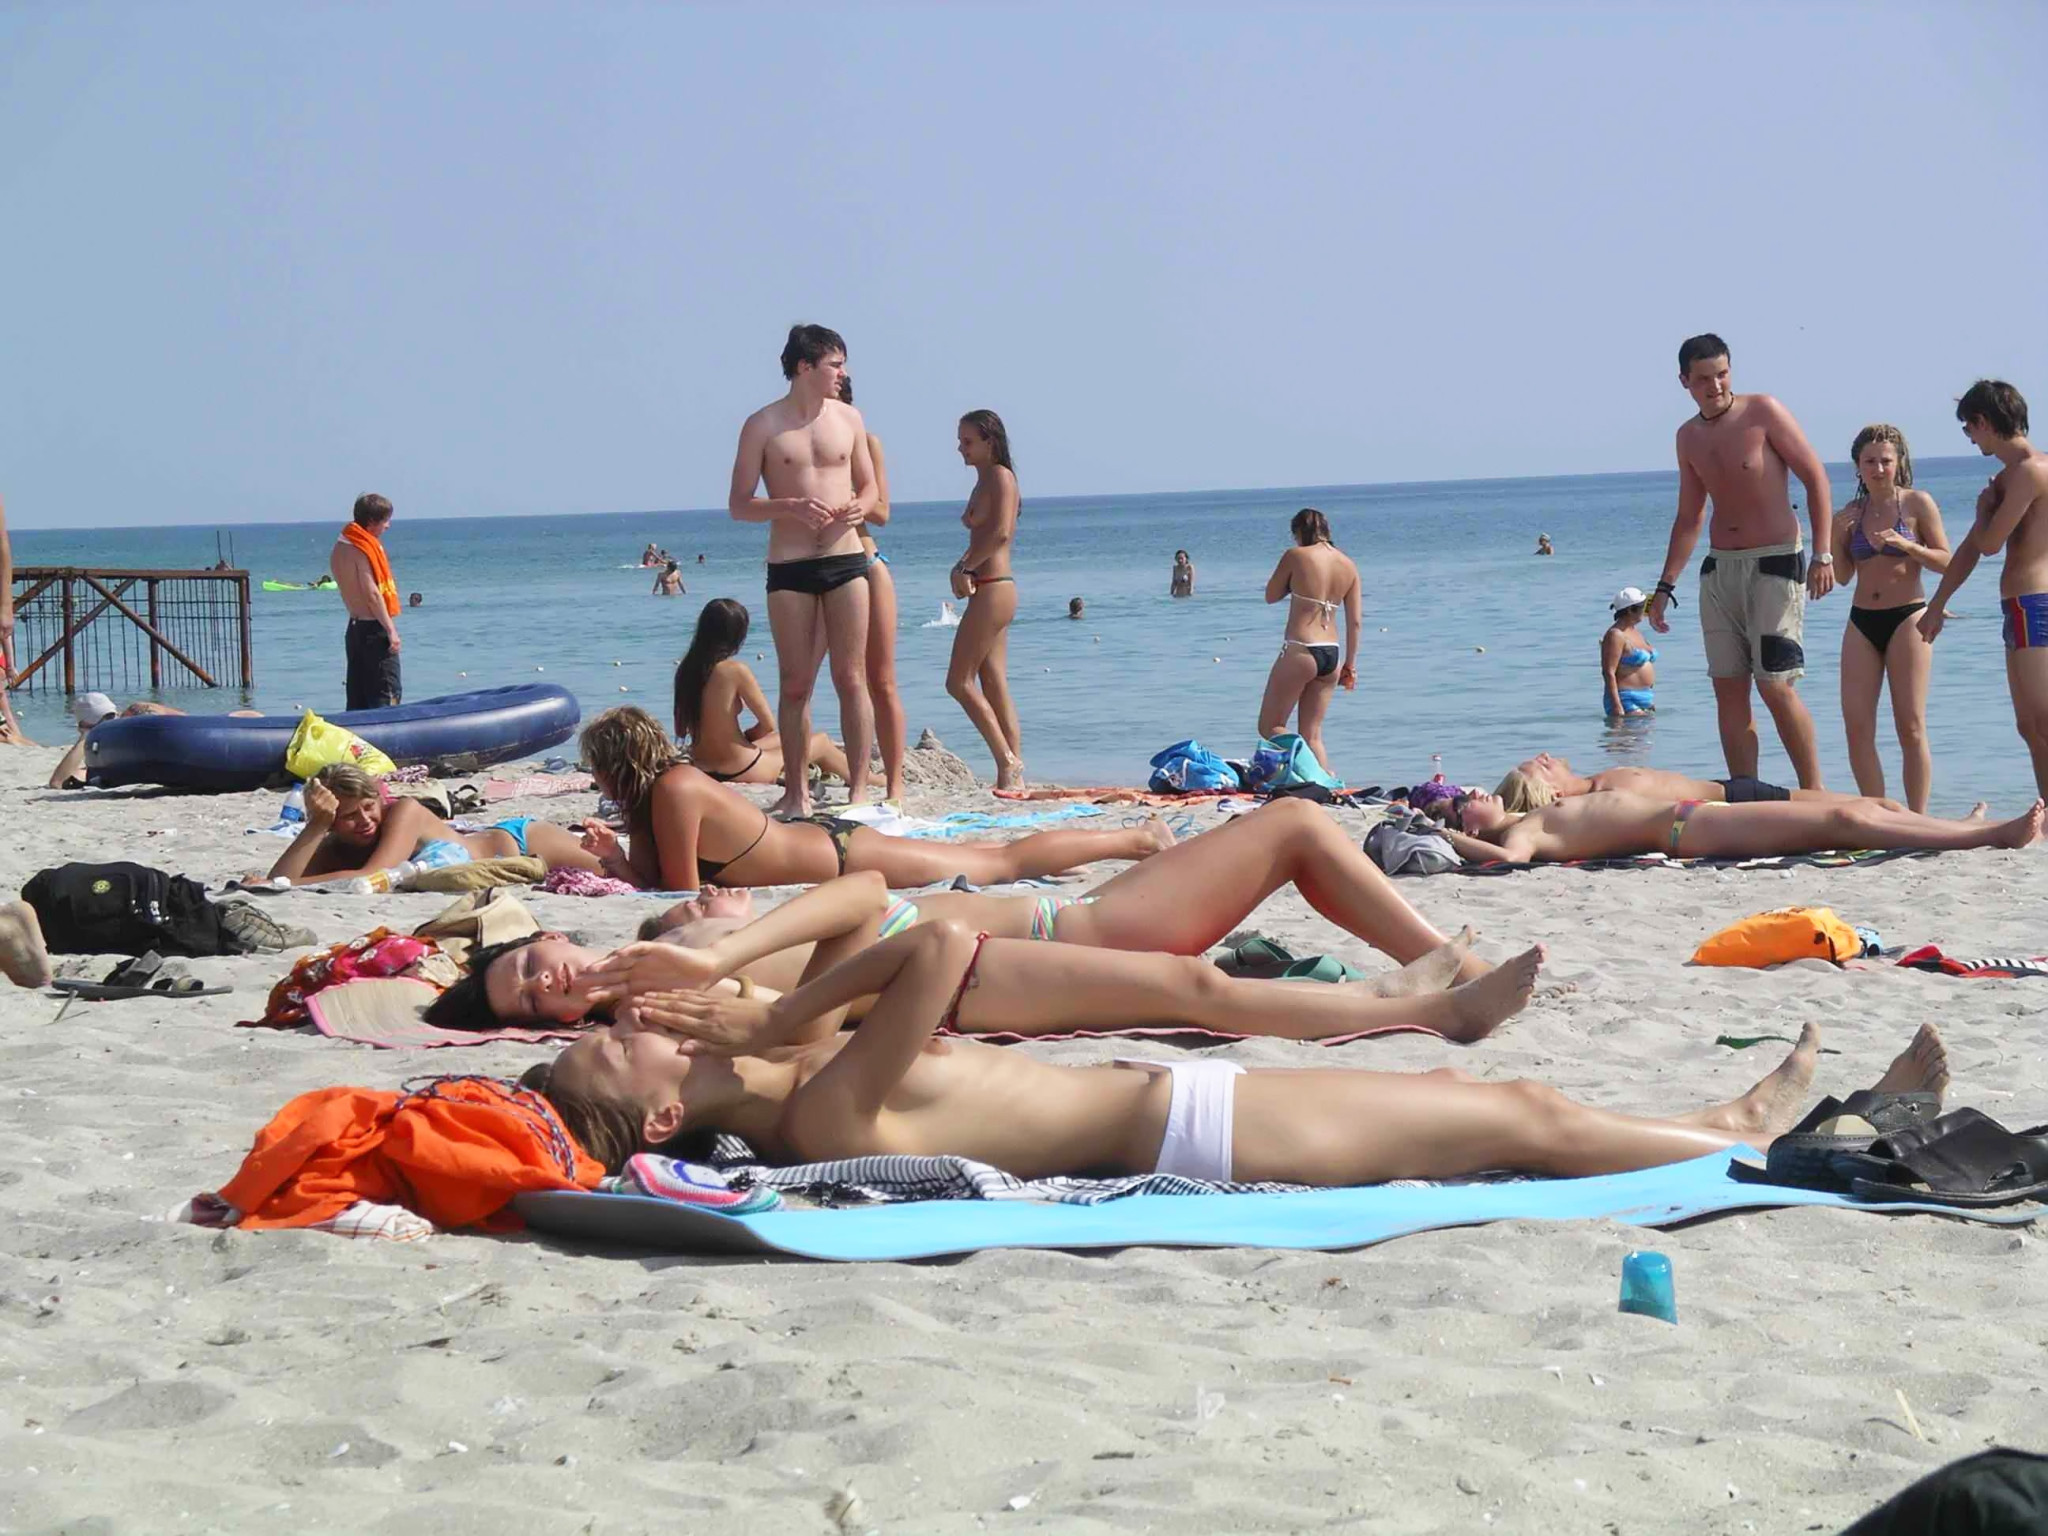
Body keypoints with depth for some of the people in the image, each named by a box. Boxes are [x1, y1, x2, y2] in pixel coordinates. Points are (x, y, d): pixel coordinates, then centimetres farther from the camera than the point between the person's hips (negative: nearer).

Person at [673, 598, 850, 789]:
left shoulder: (686, 669, 0)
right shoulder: (735, 670, -20)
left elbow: (680, 731, 8)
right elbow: (769, 725, -12)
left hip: (702, 768, 7)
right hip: (740, 771, -7)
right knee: (821, 742, 16)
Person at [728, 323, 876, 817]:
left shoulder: (848, 418, 9)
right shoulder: (763, 425, 0)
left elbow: (869, 487, 18)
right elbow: (739, 504, 0)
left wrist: (858, 508, -6)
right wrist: (792, 507, -16)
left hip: (846, 559, 2)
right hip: (789, 568, -2)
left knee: (851, 678, -2)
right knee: (795, 684, 3)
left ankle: (859, 789, 1)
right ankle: (796, 790, 11)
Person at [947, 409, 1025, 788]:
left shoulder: (1000, 476, -8)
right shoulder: (984, 482, 20)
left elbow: (1001, 533, -20)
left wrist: (964, 567, -13)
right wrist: (962, 569, 0)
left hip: (993, 589, -10)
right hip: (989, 590, 10)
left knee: (959, 681, -10)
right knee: (995, 686, 7)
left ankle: (1008, 761, -10)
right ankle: (1014, 774, 6)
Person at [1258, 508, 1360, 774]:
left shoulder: (1296, 556, -6)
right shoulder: (1348, 565, 8)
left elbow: (1271, 596, 6)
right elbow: (1354, 622, 8)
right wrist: (1350, 664, 15)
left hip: (1300, 652, -6)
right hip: (1331, 654, 6)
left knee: (1269, 728, 4)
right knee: (1312, 735, 13)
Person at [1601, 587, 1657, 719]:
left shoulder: (1636, 632, 18)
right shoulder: (1615, 635, -13)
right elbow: (1608, 673, -19)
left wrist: (1650, 702, 24)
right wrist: (1616, 707, -25)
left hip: (1644, 698, 10)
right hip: (1626, 702, -10)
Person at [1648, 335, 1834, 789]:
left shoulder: (1763, 412, -6)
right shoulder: (1688, 437, 11)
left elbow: (1816, 477, -6)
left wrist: (1822, 554, -14)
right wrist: (1666, 585, 15)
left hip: (1775, 564, -6)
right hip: (1718, 567, 6)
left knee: (1776, 686, -12)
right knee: (1728, 689, 2)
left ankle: (1814, 795, -2)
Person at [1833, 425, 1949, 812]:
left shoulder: (1918, 503, -1)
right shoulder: (1852, 513, 10)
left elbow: (1946, 561, -4)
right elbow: (1843, 574, 12)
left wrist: (1906, 545, -18)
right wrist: (1834, 538, -4)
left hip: (1907, 619, -4)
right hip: (1861, 622, 4)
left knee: (1911, 727, -4)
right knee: (1857, 726, -3)